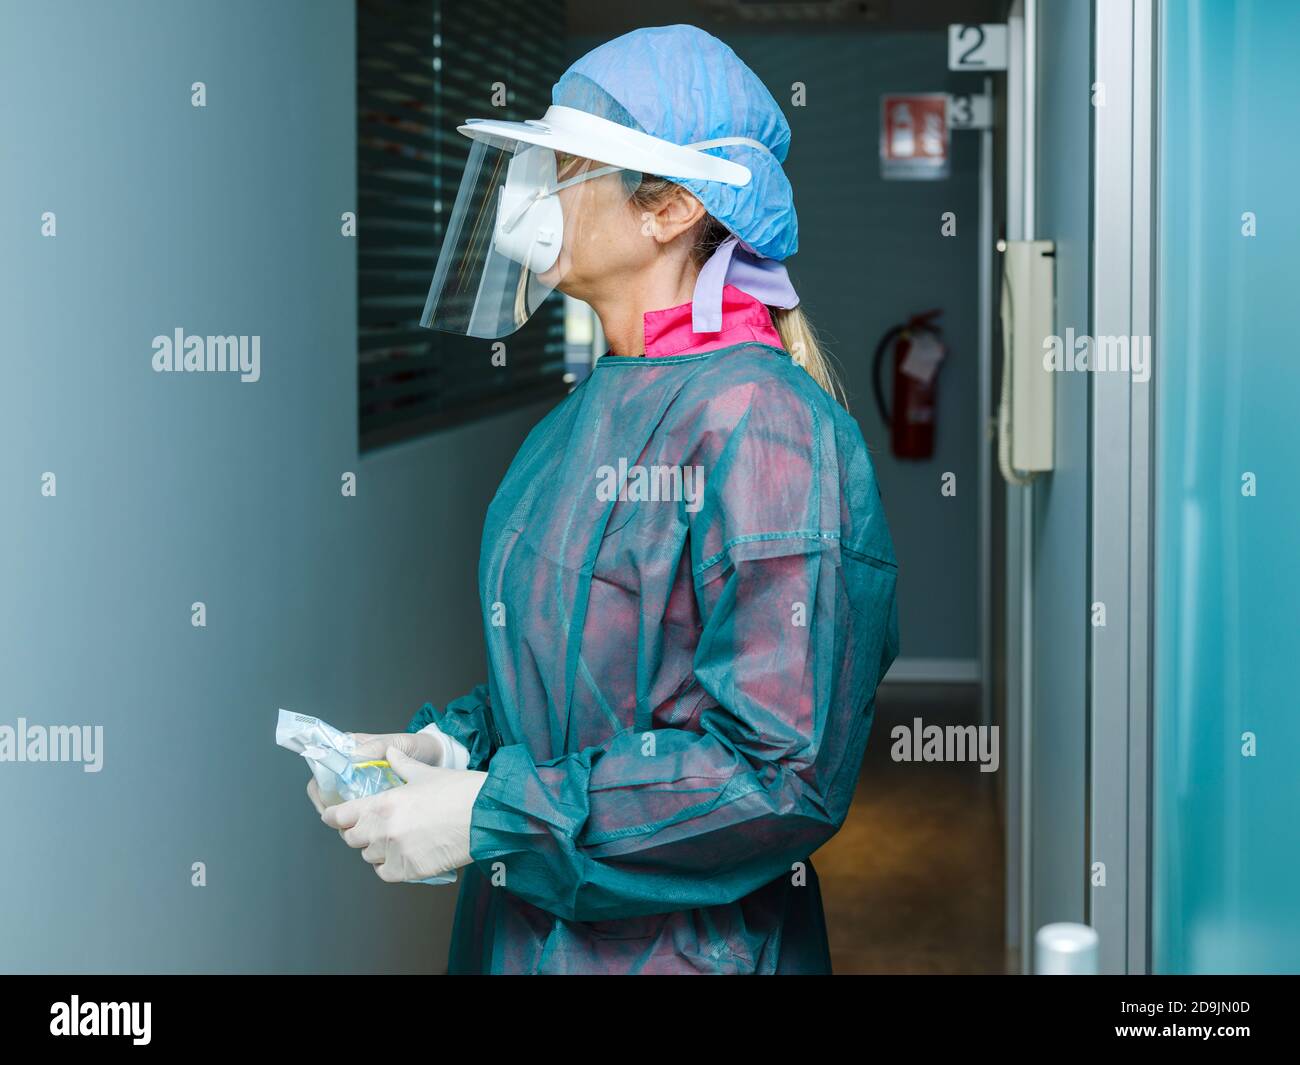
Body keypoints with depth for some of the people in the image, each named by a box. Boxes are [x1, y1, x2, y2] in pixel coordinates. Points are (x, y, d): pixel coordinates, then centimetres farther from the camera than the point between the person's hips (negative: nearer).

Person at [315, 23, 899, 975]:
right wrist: (451, 744, -1)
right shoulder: (594, 413, 7)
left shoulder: (759, 425, -19)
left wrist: (493, 815, -22)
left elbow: (782, 772, -24)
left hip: (681, 946, -8)